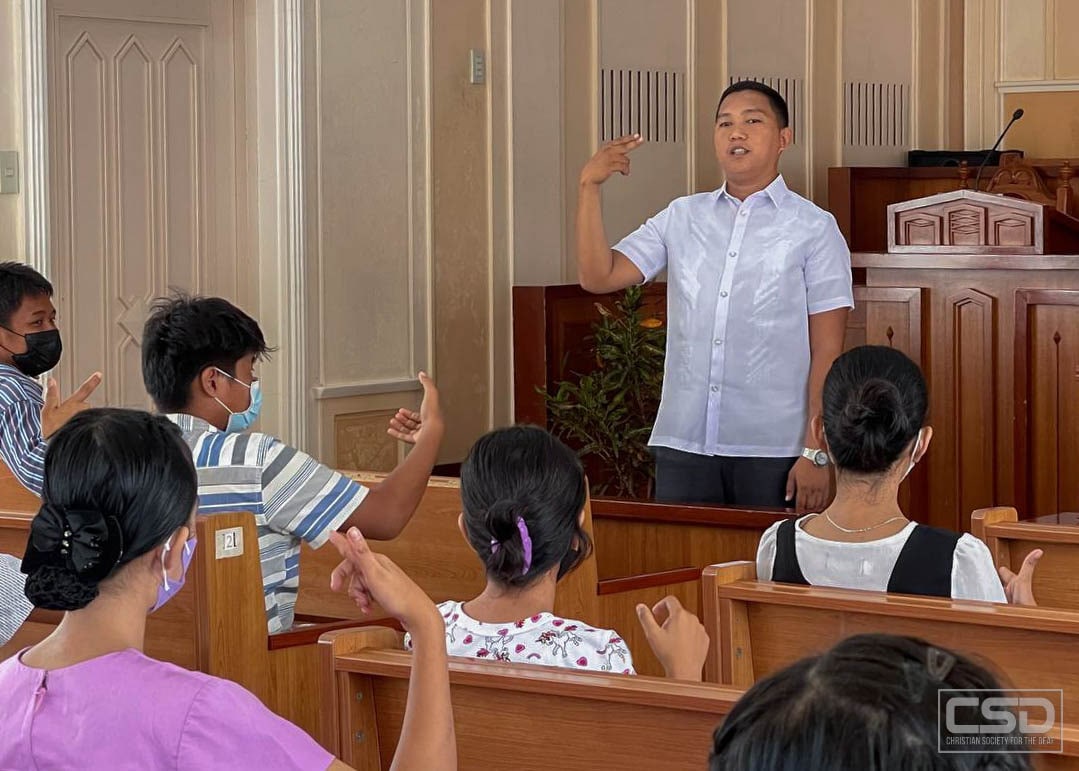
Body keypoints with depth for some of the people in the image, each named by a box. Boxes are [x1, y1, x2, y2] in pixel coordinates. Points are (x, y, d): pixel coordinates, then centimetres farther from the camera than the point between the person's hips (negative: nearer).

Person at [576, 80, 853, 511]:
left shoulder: (813, 229, 1)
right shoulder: (682, 218, 12)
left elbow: (827, 351, -3)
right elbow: (598, 276, 6)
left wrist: (816, 453, -9)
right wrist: (589, 186, -3)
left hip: (773, 449, -3)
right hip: (682, 443, 3)